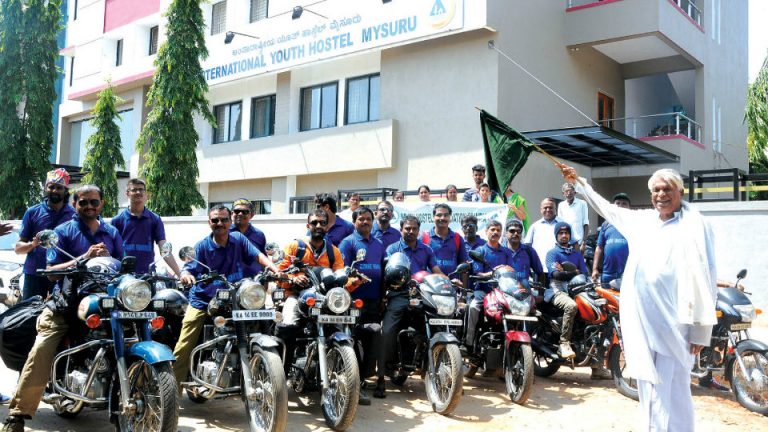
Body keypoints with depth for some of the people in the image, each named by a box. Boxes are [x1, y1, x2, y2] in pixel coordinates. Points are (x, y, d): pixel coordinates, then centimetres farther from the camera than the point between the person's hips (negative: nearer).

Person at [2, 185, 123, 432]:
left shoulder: (112, 233, 15)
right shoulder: (63, 231, 6)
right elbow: (51, 271, -5)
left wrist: (107, 258, -10)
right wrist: (84, 258, -17)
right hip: (66, 303, -2)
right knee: (42, 350, -22)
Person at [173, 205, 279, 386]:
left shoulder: (238, 239, 2)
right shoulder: (202, 246, -4)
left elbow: (258, 255, -6)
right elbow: (189, 268, -14)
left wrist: (275, 269, -24)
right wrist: (186, 275, -39)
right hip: (201, 301, -2)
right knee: (184, 346, -8)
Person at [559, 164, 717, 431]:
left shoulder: (694, 224, -5)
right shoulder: (643, 220, 15)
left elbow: (704, 279, -11)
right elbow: (608, 209, 31)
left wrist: (700, 329, -15)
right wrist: (578, 182, 35)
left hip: (674, 324, -6)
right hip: (641, 322, 7)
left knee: (671, 392, -6)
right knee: (647, 387, 14)